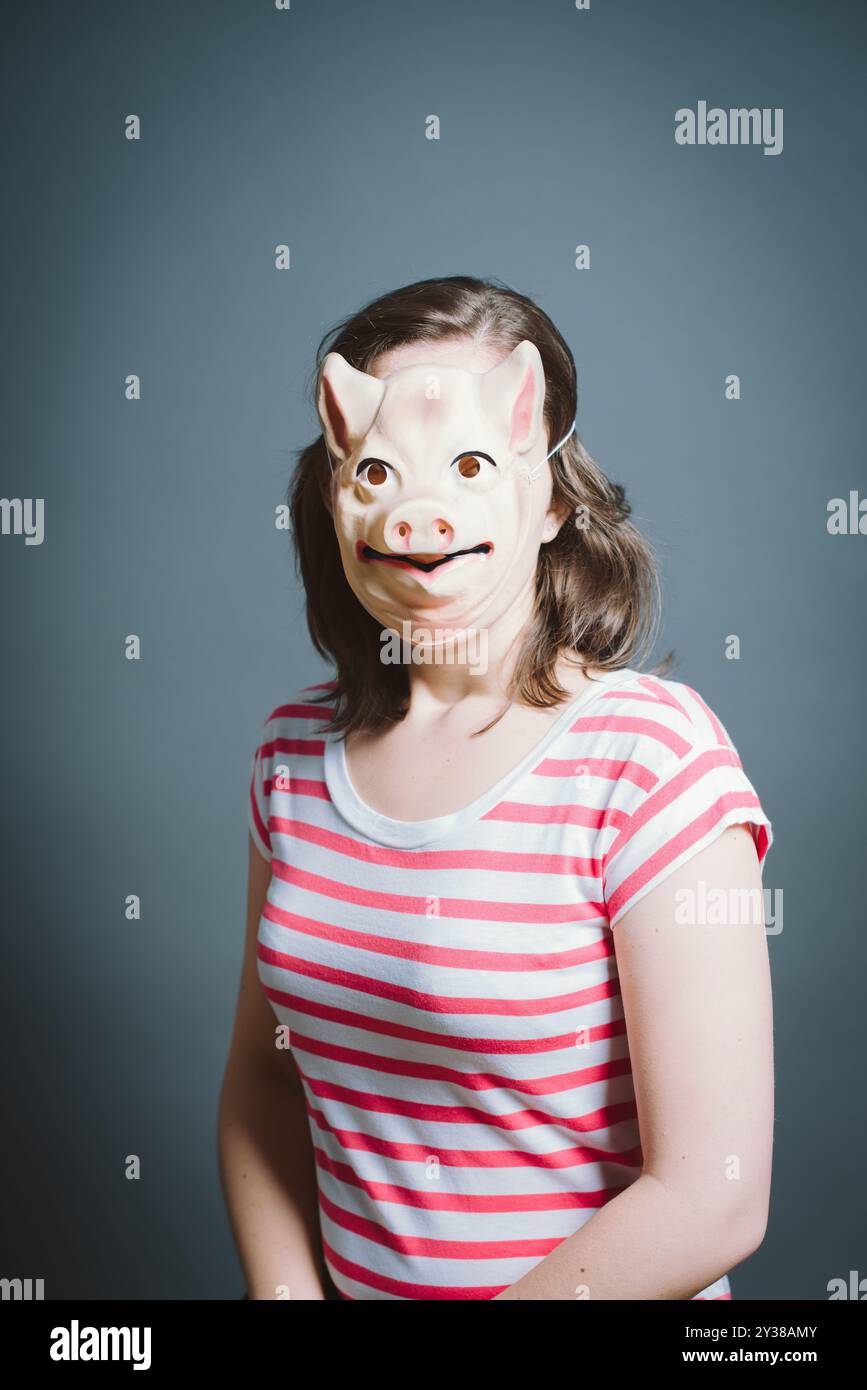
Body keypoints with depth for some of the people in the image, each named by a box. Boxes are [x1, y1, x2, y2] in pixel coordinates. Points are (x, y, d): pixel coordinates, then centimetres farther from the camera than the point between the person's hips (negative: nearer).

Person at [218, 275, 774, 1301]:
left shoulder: (652, 753, -22)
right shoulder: (296, 750, -7)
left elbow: (710, 1201, -22)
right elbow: (262, 1074, 3)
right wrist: (286, 1291, -10)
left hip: (592, 1289, -3)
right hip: (346, 1277, 4)